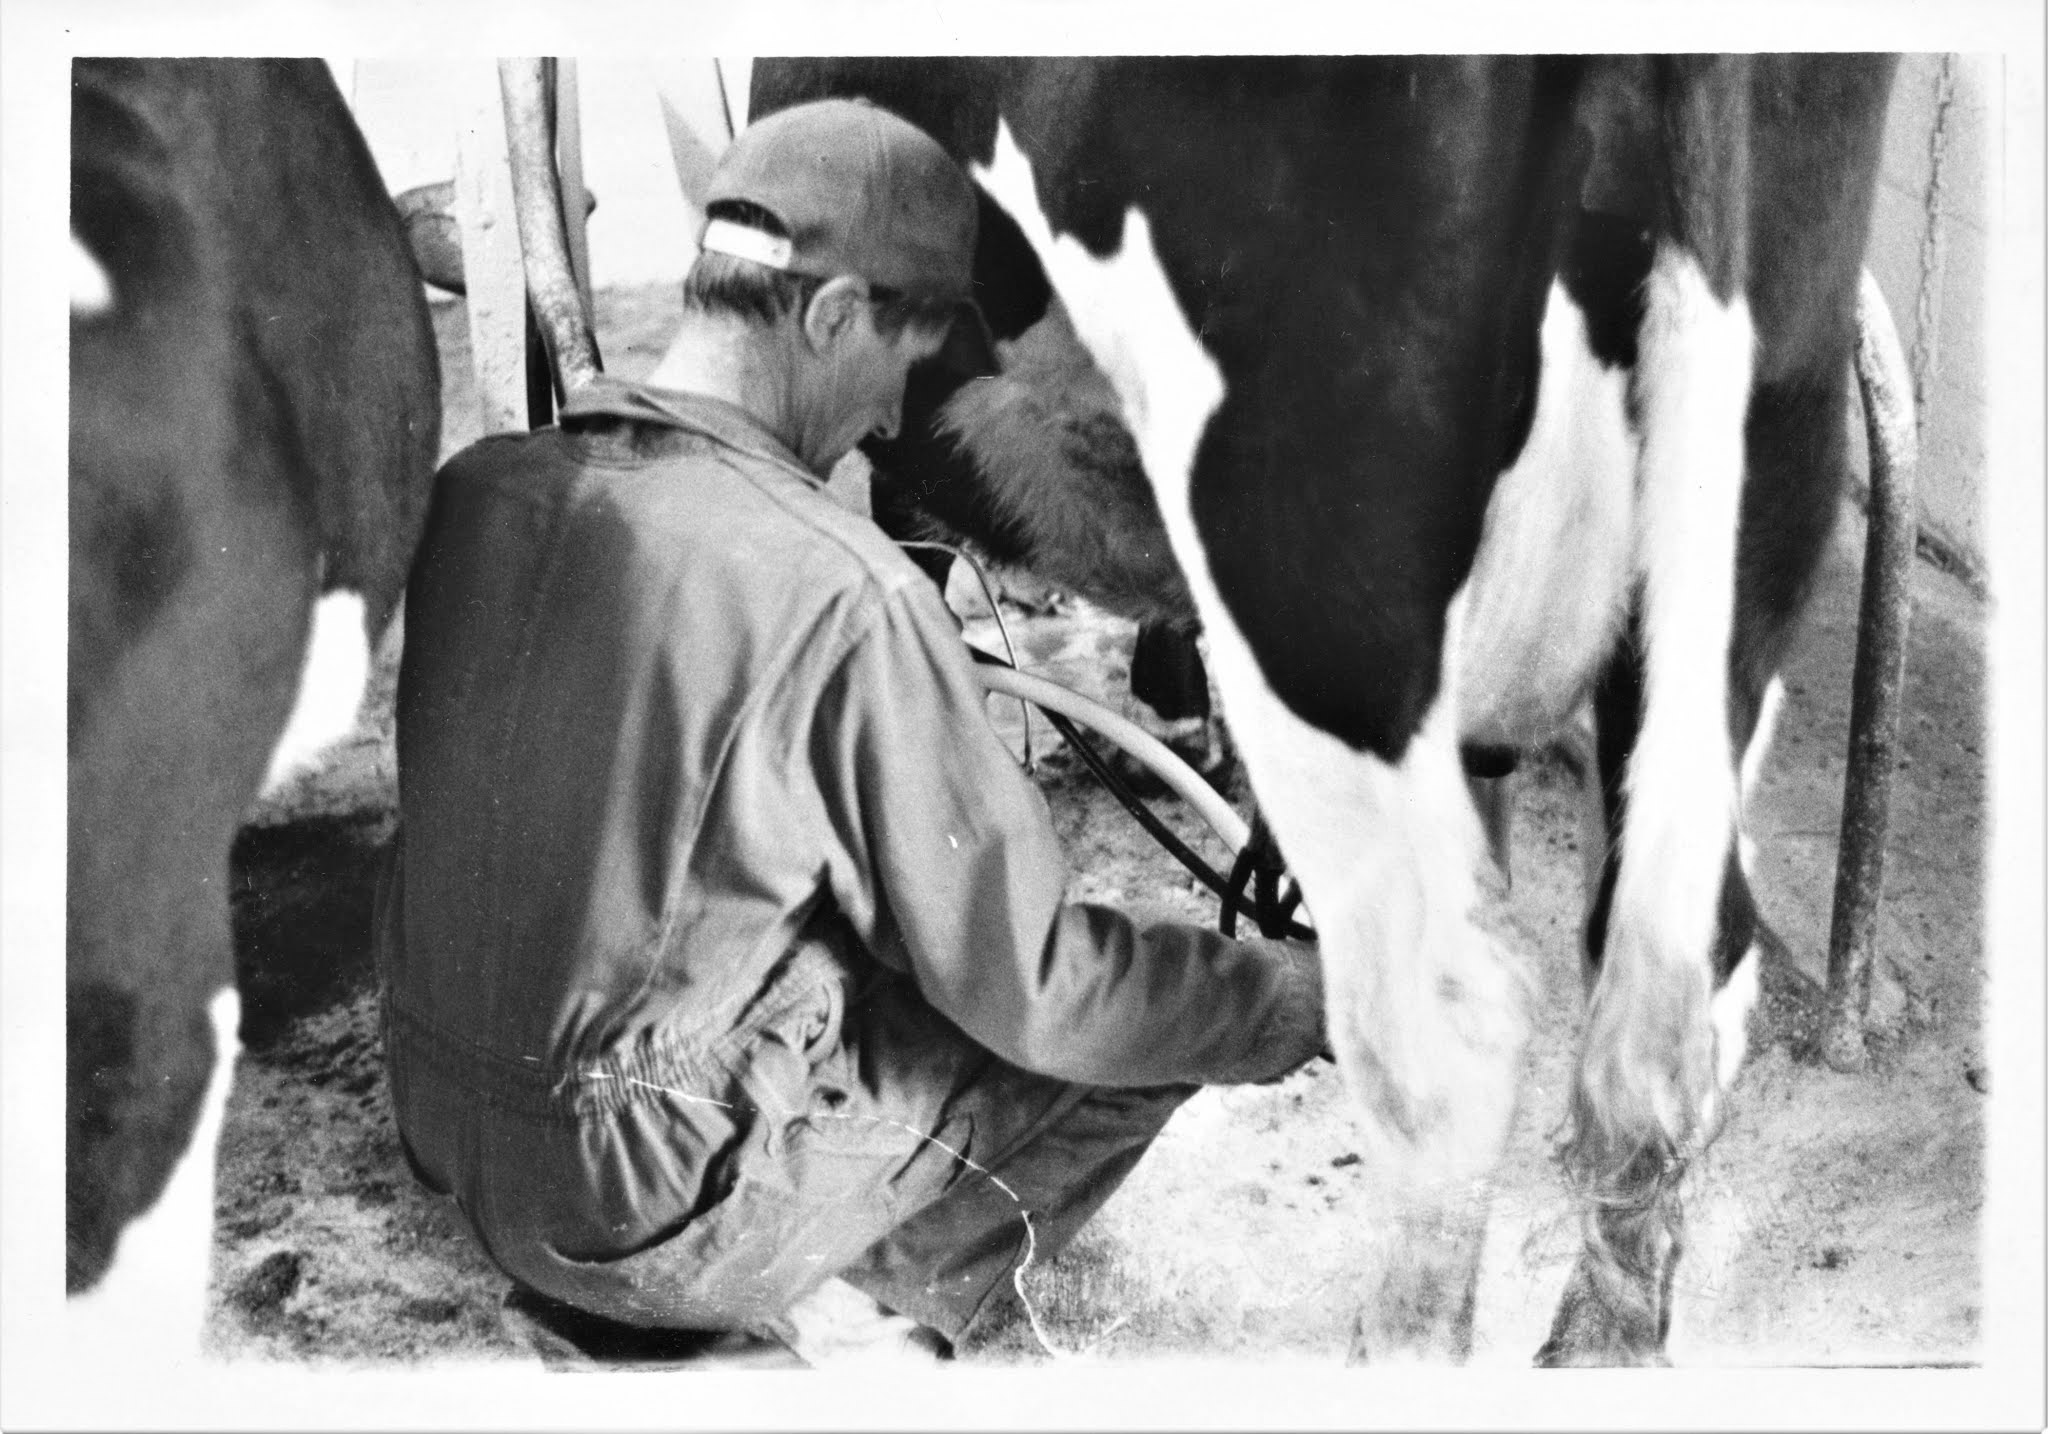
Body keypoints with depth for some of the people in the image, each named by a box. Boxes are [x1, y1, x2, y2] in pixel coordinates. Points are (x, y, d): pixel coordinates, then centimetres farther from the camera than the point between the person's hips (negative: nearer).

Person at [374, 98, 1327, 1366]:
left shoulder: (475, 491, -3)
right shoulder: (845, 594, -23)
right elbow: (1028, 983, -16)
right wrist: (1315, 999, -2)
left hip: (445, 1132, 7)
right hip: (658, 1220, -7)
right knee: (1129, 1035, 7)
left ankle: (827, 1291, 16)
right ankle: (867, 1310, 5)